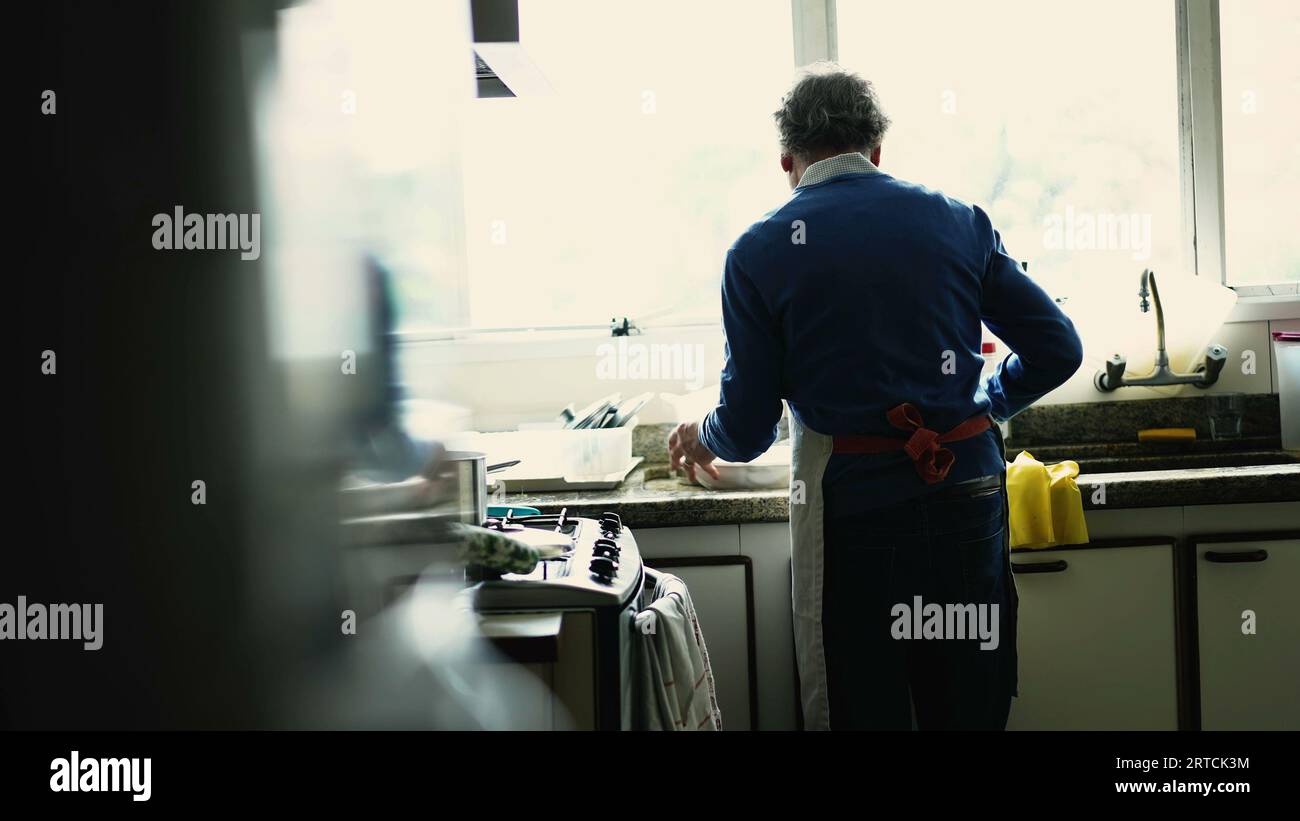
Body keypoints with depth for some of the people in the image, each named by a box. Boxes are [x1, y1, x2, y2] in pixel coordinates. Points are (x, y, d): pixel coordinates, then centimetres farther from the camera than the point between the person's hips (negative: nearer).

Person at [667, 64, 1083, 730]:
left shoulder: (759, 253, -3)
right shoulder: (958, 221, 5)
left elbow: (747, 429, -2)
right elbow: (1058, 350, 7)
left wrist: (701, 439, 21)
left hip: (850, 507, -3)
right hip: (967, 494, 3)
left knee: (862, 710, 10)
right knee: (971, 709, 15)